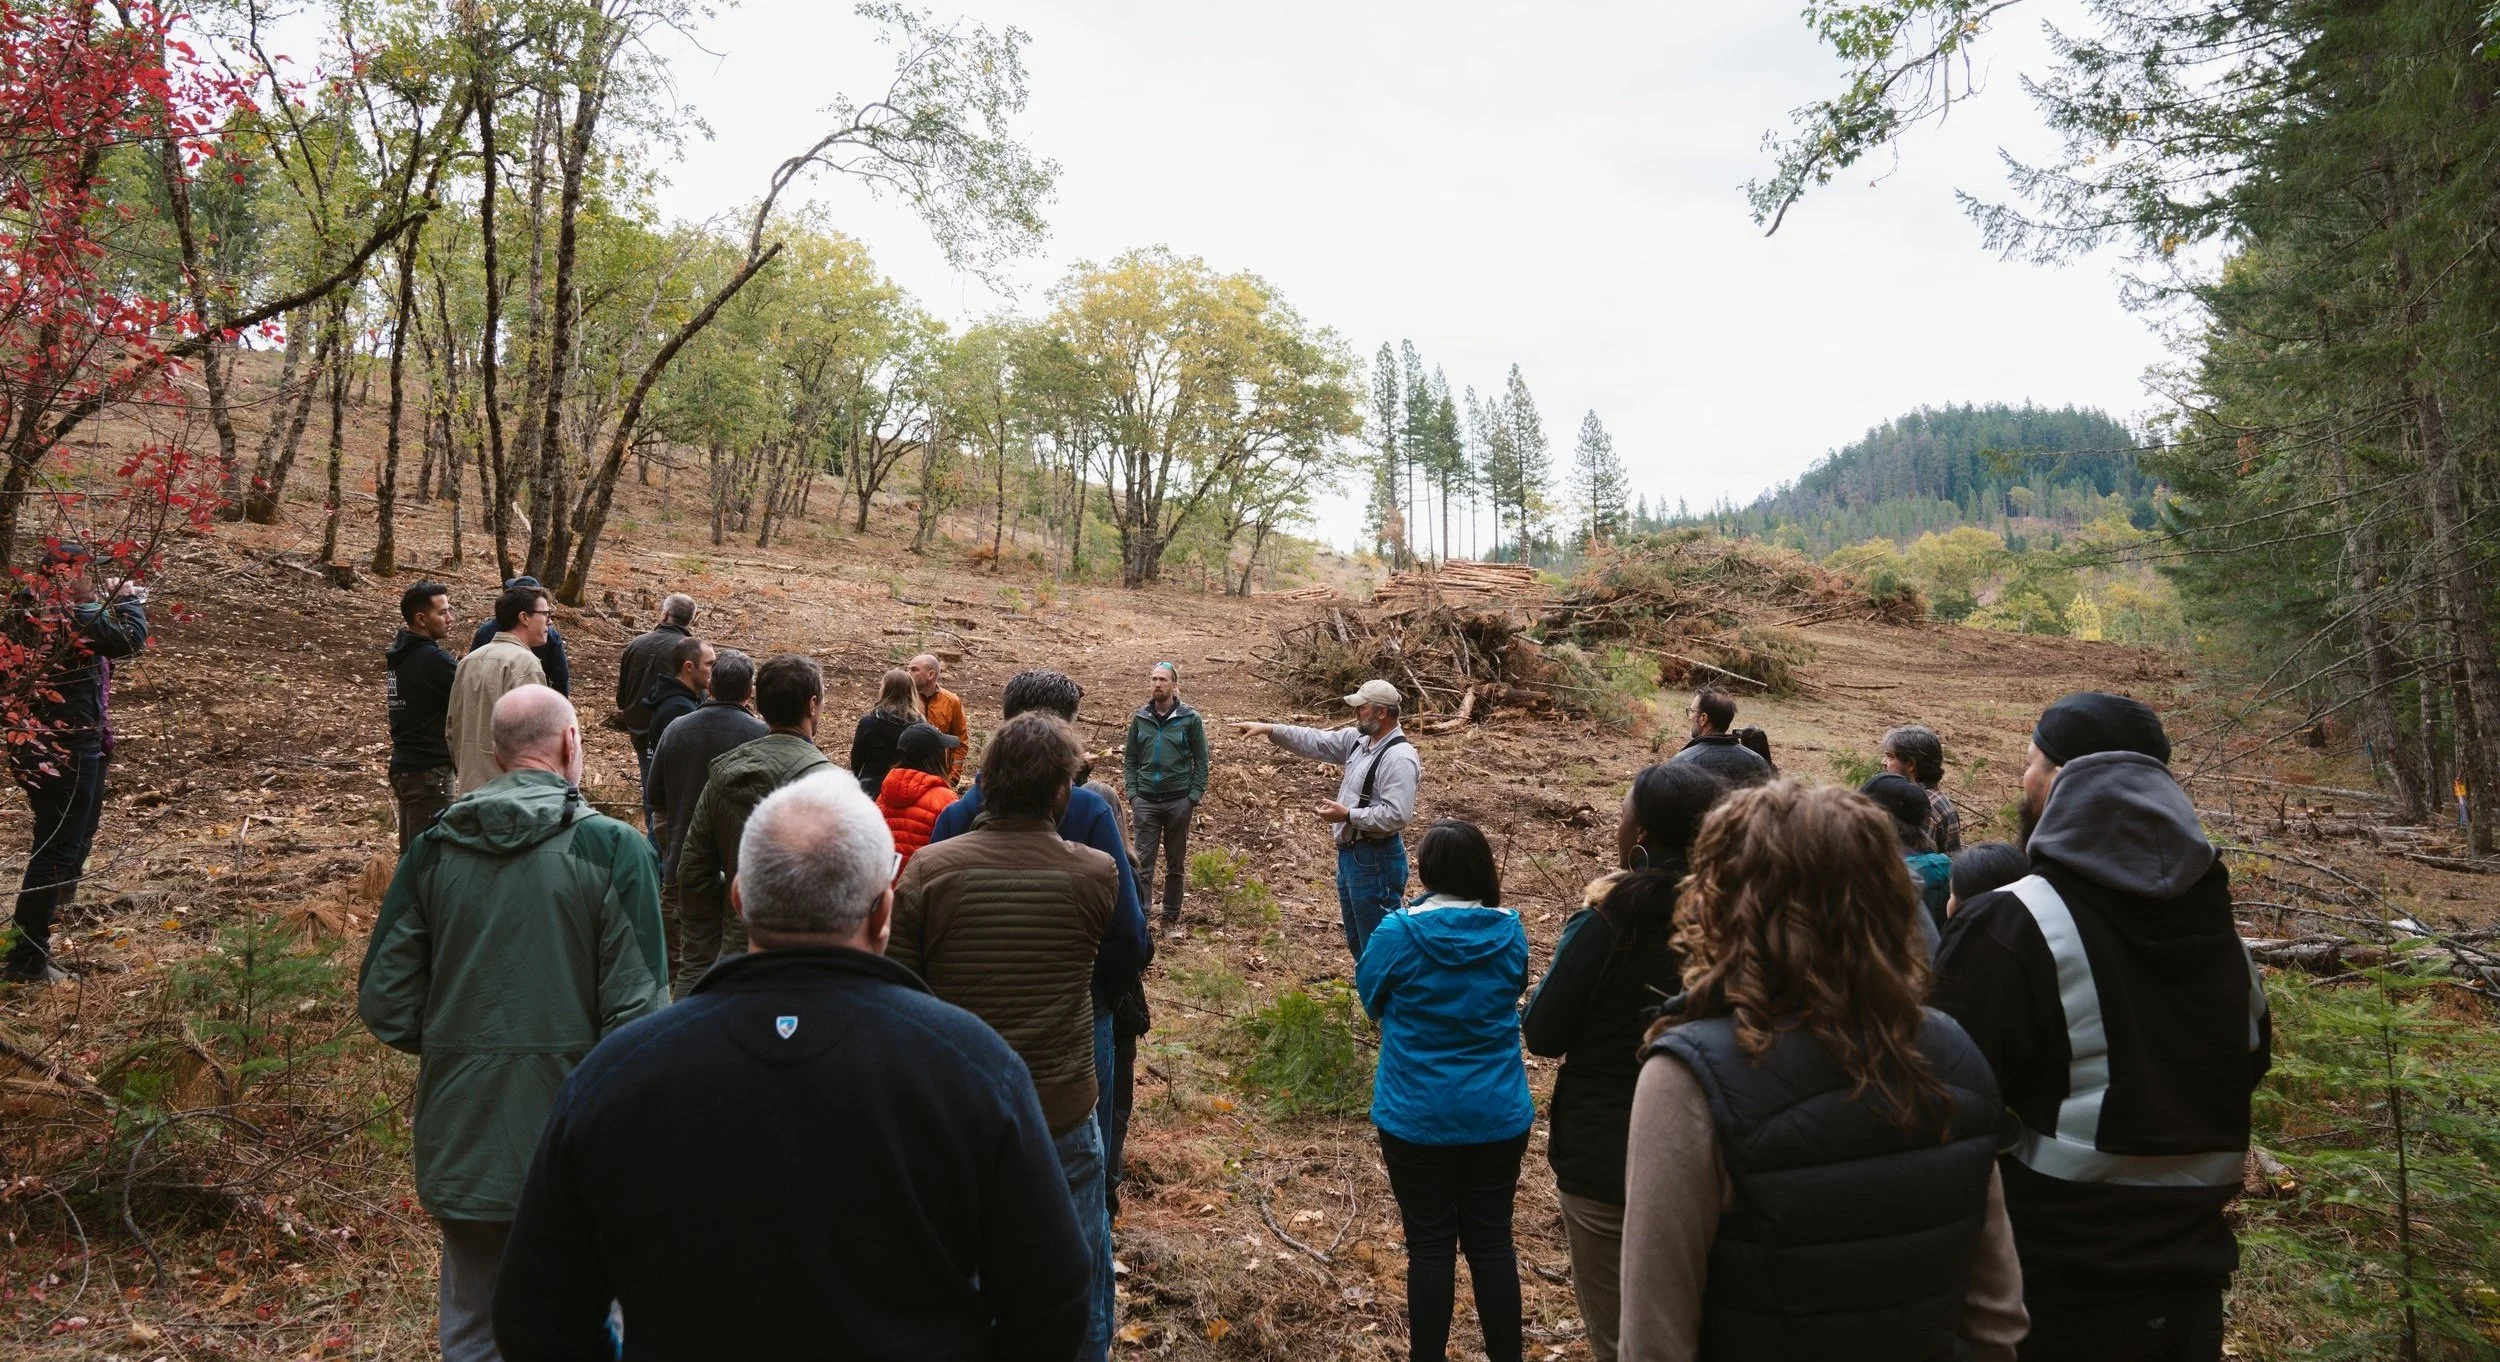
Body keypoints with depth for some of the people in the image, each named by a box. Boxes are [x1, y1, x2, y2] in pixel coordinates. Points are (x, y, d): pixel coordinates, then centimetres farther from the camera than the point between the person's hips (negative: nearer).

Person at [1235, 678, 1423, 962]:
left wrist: (1348, 815, -23)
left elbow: (1396, 814, -29)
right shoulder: (1359, 740, 8)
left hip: (1376, 860, -10)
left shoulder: (1399, 757, -21)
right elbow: (1317, 741, 12)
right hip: (1351, 853, 10)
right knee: (1357, 940, 21)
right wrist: (1269, 729, 4)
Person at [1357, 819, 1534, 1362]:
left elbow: (1371, 998, 2)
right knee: (1492, 1242, 13)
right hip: (1498, 1115, 3)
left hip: (1416, 1118, -2)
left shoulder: (1398, 933, -15)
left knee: (1430, 1246, 9)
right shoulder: (1509, 931, -6)